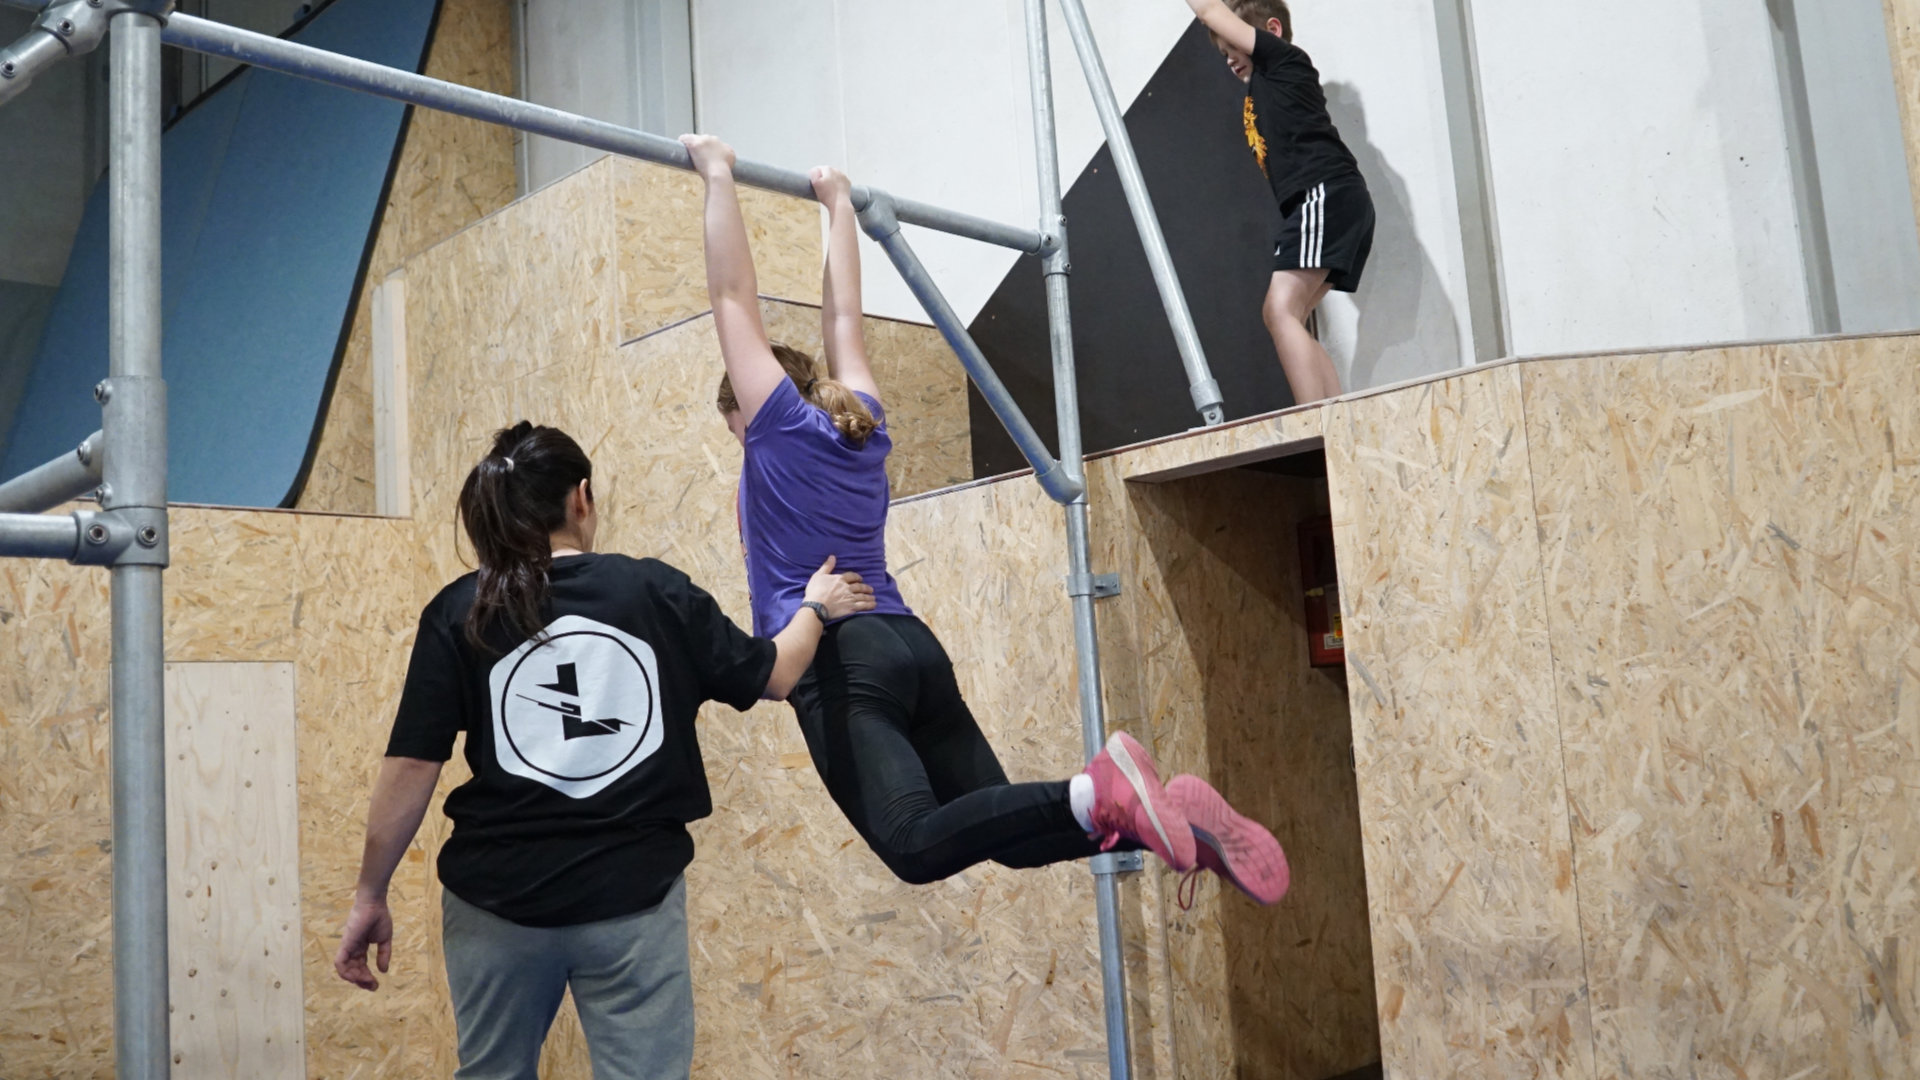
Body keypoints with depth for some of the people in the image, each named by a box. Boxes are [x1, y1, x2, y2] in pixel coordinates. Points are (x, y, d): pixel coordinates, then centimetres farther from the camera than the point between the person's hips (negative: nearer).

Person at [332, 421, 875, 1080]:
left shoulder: (460, 612, -2)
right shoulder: (657, 591, -1)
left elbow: (411, 765, -5)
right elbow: (773, 676, 9)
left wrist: (370, 895, 5)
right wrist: (817, 607, 28)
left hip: (498, 896, 1)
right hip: (635, 894, -1)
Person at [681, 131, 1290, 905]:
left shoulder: (780, 426, 5)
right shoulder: (863, 426, 20)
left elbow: (734, 297, 7)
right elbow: (842, 316, 32)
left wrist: (719, 178, 13)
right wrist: (838, 206, 41)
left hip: (839, 661, -7)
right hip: (912, 649, 7)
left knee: (918, 846, -23)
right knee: (1009, 832, 7)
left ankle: (1096, 794, -41)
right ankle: (1176, 820, -12)